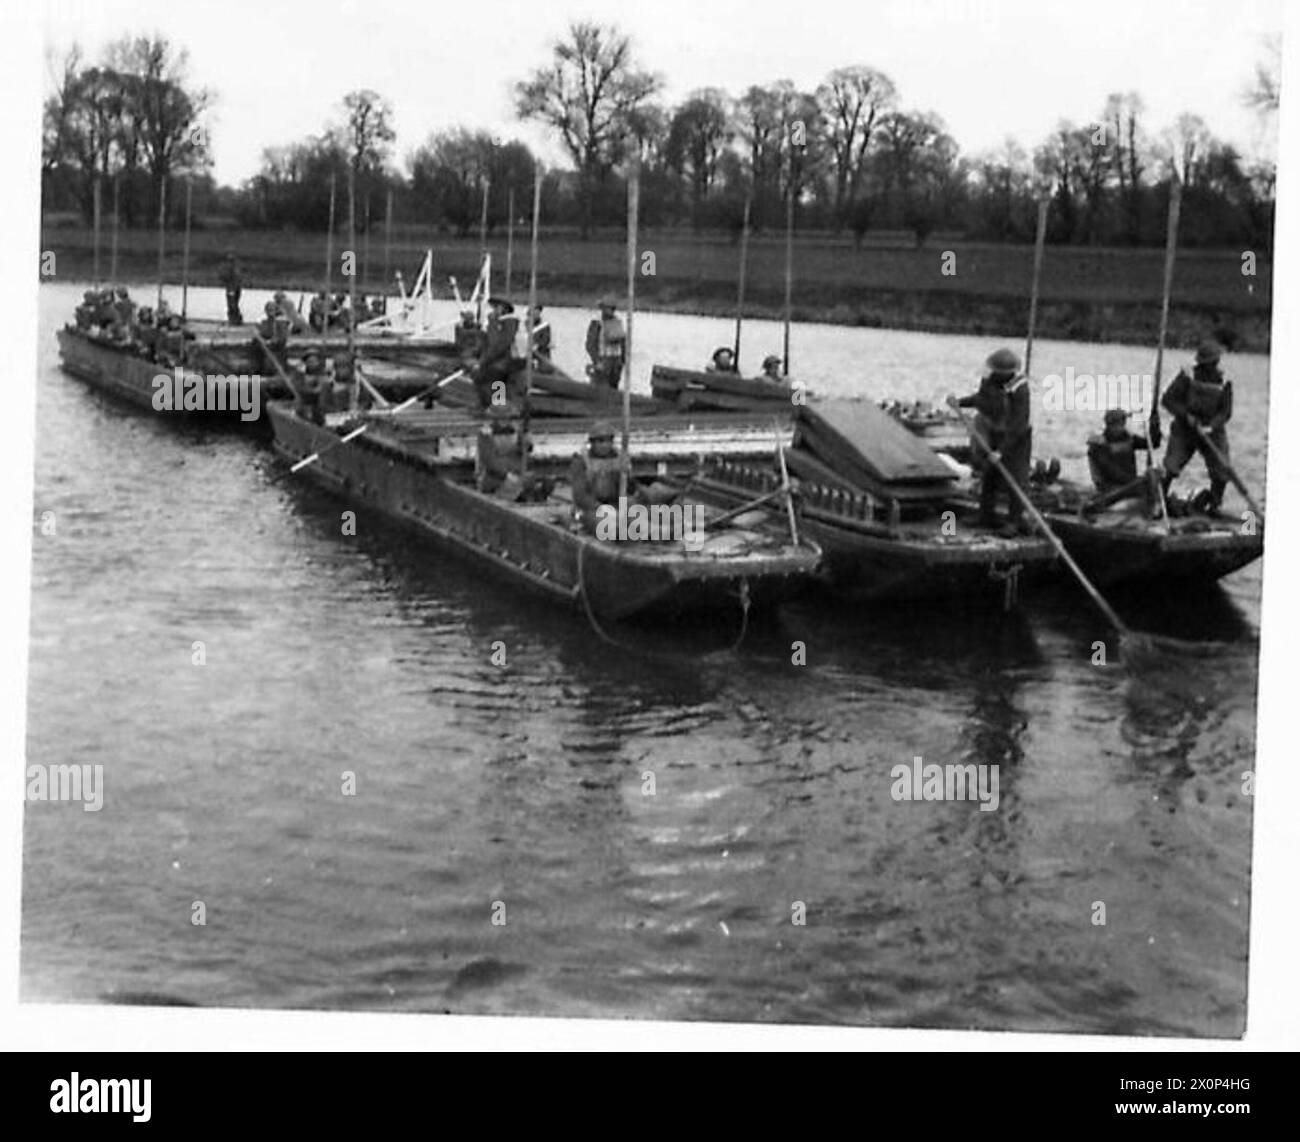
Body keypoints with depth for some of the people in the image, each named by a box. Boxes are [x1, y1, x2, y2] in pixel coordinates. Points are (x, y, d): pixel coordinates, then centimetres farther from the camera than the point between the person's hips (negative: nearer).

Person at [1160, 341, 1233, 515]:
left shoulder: (1224, 383, -5)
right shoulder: (1188, 376, -13)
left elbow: (1225, 412, -6)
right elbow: (1167, 400, -13)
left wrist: (1210, 427, -23)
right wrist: (1187, 415, -22)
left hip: (1211, 433, 2)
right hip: (1184, 431, -2)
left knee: (1221, 472, -4)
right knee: (1170, 468, -15)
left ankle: (1213, 506, 18)